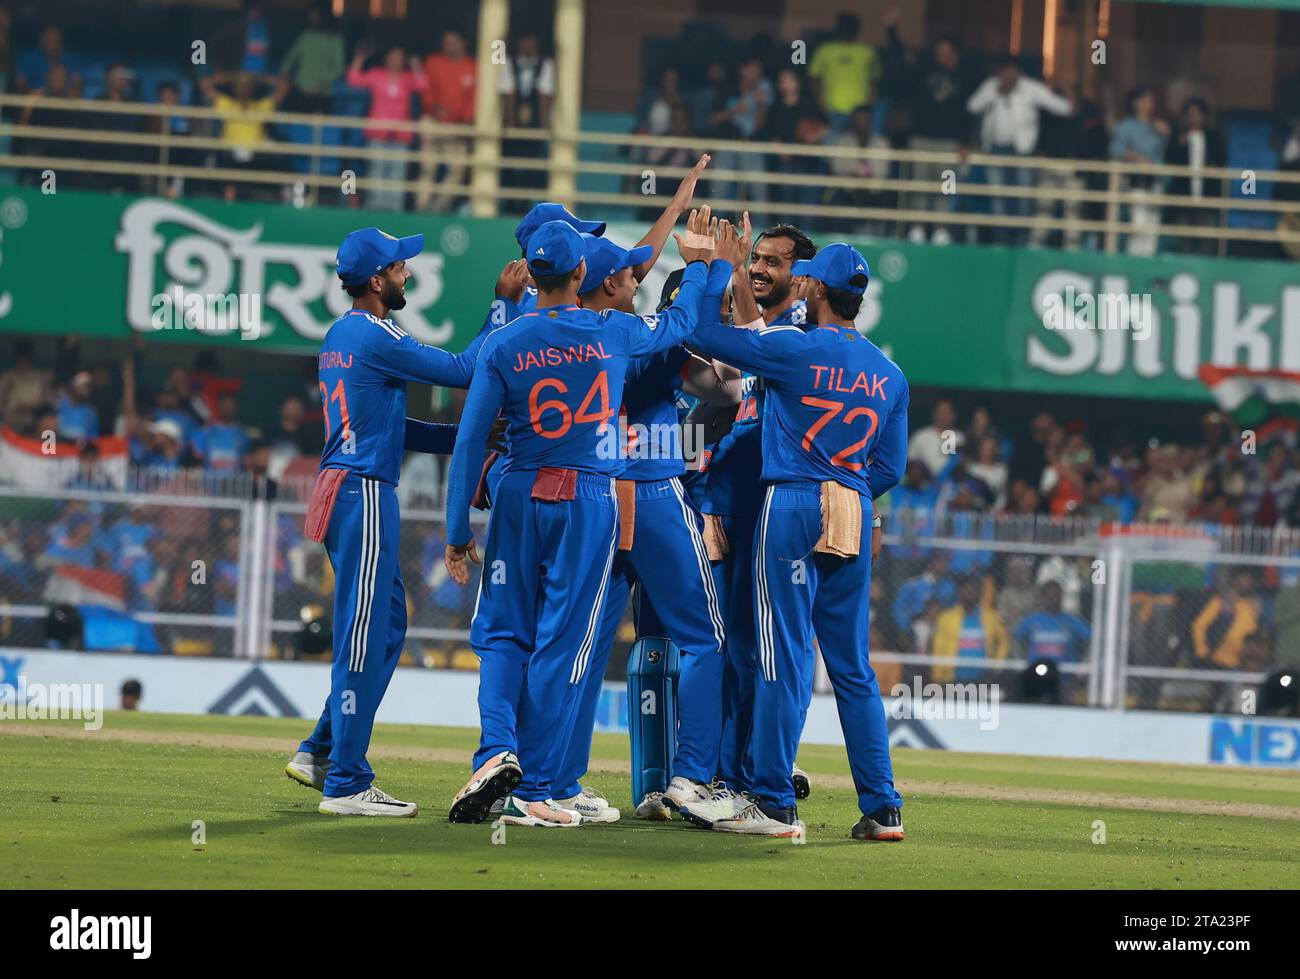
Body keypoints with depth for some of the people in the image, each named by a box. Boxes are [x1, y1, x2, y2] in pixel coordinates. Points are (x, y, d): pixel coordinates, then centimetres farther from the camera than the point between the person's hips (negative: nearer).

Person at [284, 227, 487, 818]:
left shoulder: (338, 337, 17)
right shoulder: (376, 337, -13)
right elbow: (460, 371, -14)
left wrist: (466, 436, 12)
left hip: (342, 491, 10)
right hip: (364, 495, -10)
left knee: (387, 626, 17)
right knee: (365, 637, -6)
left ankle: (321, 752, 20)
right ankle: (345, 784, -4)